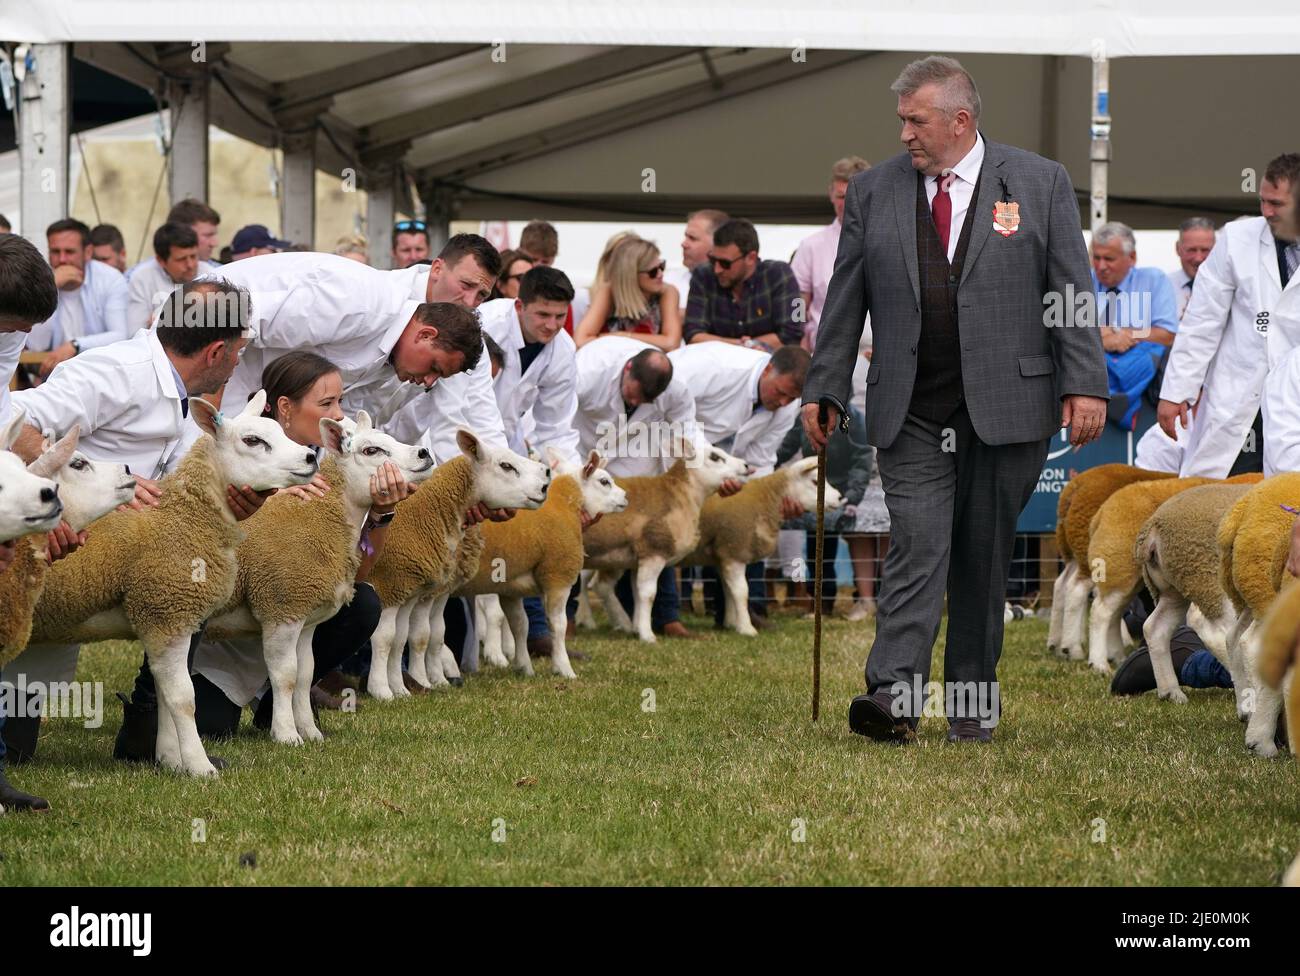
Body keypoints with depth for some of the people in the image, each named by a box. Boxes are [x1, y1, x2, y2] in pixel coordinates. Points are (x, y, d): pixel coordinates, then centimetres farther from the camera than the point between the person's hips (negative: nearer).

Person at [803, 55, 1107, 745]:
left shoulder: (1040, 184, 3)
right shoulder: (874, 191, 9)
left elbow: (1073, 293, 1)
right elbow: (845, 301, 13)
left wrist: (1084, 383, -6)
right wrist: (824, 389, 10)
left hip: (1004, 407, -1)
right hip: (909, 416, 1)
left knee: (984, 556, 4)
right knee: (917, 546, -12)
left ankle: (973, 704, 13)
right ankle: (893, 695, -20)